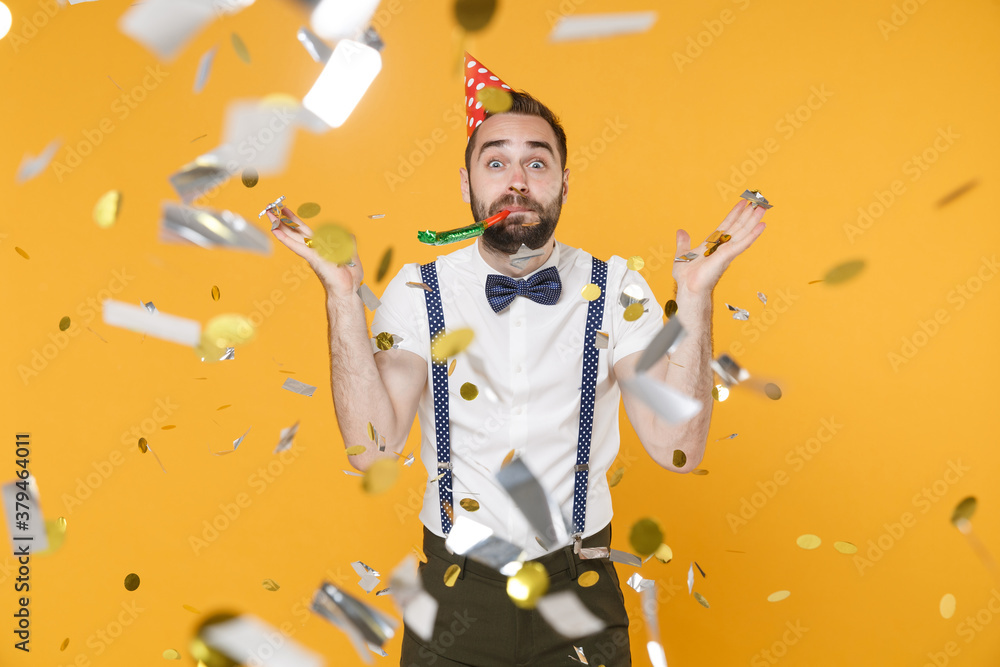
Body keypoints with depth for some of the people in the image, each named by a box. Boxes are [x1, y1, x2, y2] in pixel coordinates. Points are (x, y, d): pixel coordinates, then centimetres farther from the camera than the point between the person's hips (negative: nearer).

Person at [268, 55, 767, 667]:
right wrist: (345, 296, -25)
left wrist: (694, 299, -25)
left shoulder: (617, 290, -8)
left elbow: (677, 448, -17)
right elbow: (372, 447, -19)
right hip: (456, 589, 0)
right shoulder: (418, 292, -9)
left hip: (580, 587, 0)